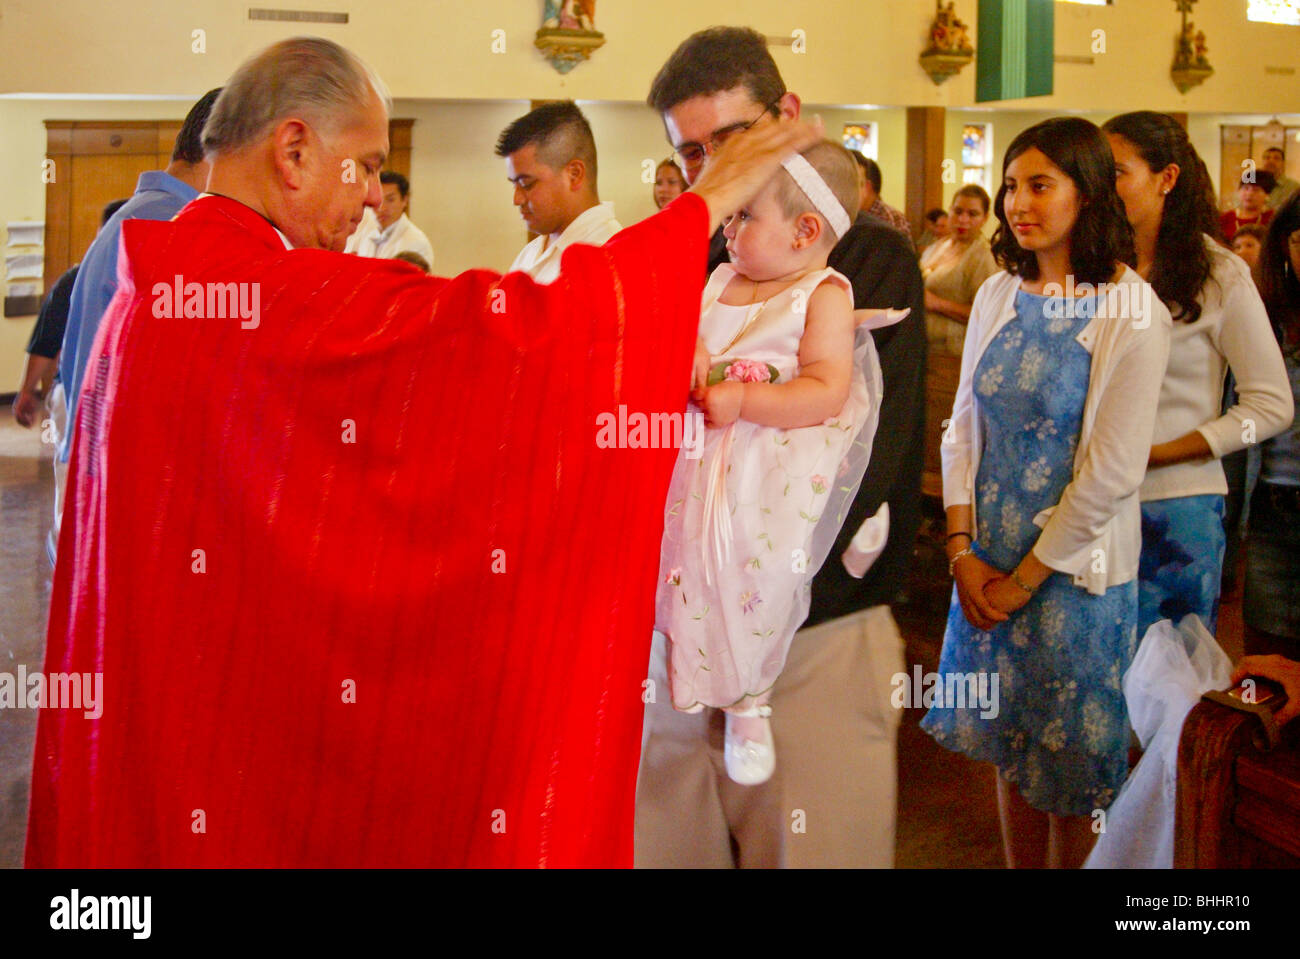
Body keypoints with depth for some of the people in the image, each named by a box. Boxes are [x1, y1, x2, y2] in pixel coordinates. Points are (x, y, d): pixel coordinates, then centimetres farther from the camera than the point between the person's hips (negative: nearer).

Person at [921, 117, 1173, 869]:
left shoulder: (1133, 314, -14)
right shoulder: (999, 294, 4)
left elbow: (1112, 474, -16)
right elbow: (964, 428, 6)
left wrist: (1025, 580, -12)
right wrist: (962, 551, -3)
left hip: (1074, 573, -5)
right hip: (987, 564, 5)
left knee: (1071, 764, 9)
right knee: (1010, 747, 15)